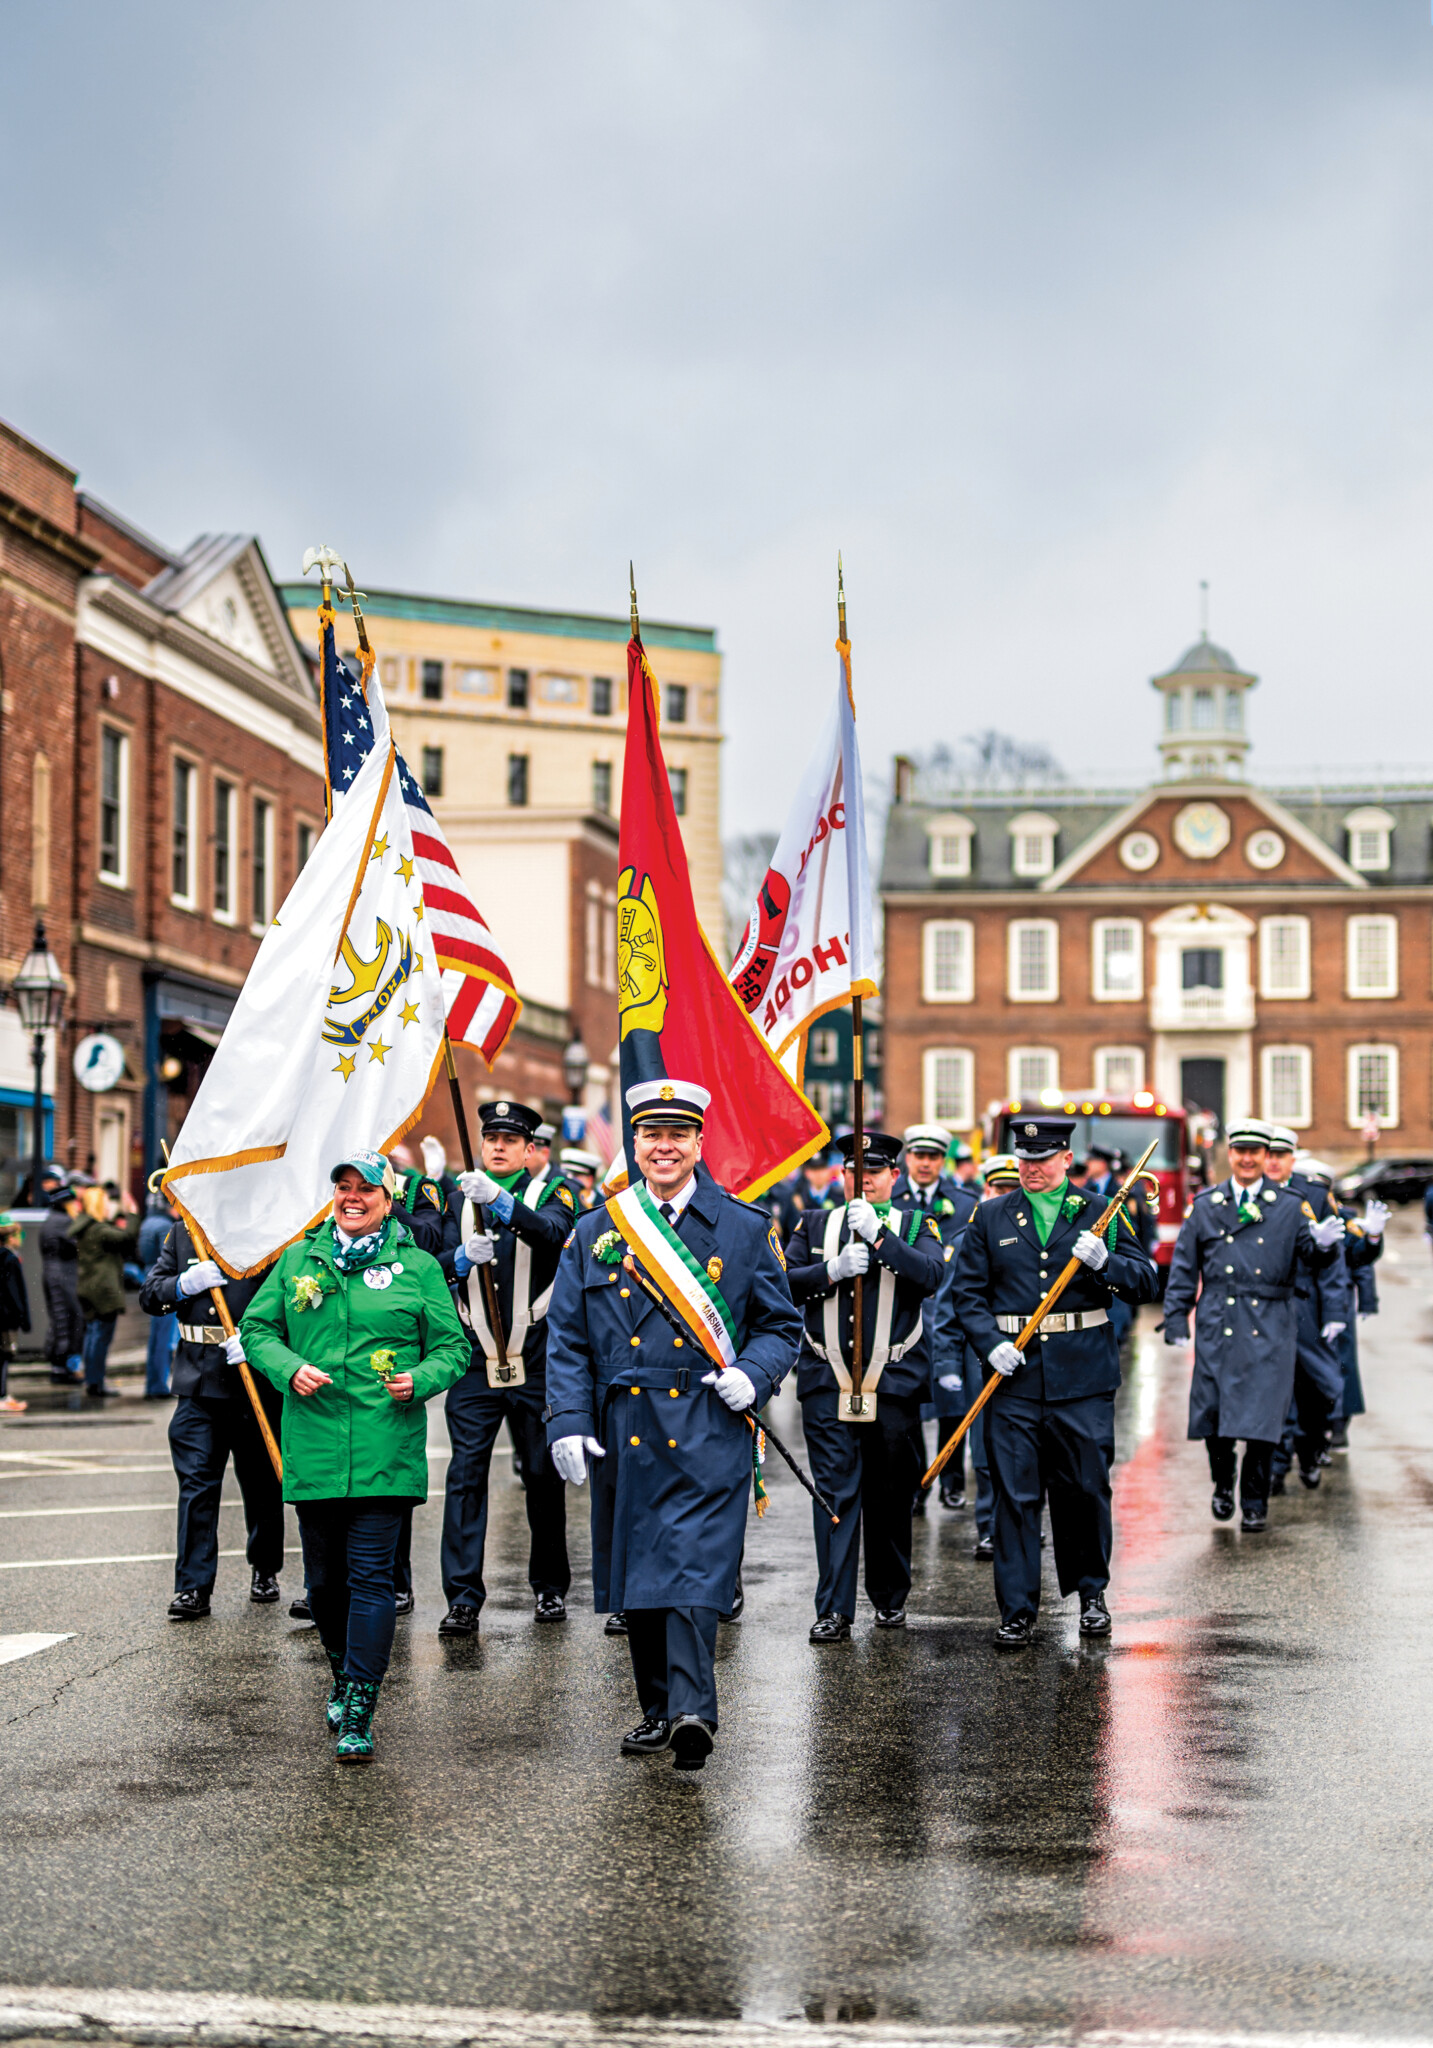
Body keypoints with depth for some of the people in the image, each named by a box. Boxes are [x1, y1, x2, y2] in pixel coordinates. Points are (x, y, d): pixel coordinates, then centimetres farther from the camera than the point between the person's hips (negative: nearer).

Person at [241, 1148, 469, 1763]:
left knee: (370, 1576, -9)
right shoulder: (299, 1260, 11)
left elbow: (453, 1347, 7)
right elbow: (257, 1328, 13)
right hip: (312, 1450, 3)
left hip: (385, 1452, -3)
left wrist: (419, 1379, -13)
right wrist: (289, 1368, -6)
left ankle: (358, 1716, -8)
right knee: (323, 1579, 11)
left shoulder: (419, 1268, 4)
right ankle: (345, 1674, 37)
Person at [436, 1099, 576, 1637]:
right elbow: (436, 1267, 3)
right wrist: (463, 1257, -20)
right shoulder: (462, 1196, 9)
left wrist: (500, 1201, -40)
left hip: (535, 1357, -2)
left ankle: (550, 1586, 23)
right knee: (465, 1472, -6)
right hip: (475, 1357, 2)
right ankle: (463, 1597, -6)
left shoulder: (551, 1192, 0)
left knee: (543, 1475, 7)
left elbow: (551, 1233, -24)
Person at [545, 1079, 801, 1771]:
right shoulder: (593, 1234, 9)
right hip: (623, 1435, 3)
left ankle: (693, 1710, -20)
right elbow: (566, 1340, 9)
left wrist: (753, 1375, -9)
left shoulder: (746, 1230, 5)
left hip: (709, 1433, -3)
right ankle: (658, 1710, 21)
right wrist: (568, 1422, -3)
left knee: (695, 1566, -14)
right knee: (635, 1576, 9)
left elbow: (782, 1324, 10)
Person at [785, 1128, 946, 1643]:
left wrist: (879, 1235, -23)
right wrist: (833, 1270, -15)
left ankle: (890, 1598, 26)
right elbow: (782, 1282, 1)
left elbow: (931, 1276, -13)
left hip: (894, 1385, 0)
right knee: (835, 1493, -6)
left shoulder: (916, 1226, 6)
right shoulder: (815, 1225, 11)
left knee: (891, 1497, 9)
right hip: (827, 1384, 0)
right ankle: (834, 1611, -8)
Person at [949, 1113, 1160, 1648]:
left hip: (1083, 1378, 0)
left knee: (1086, 1490, 6)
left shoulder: (1099, 1214, 7)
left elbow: (1146, 1283, 3)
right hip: (1014, 1373, 0)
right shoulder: (990, 1218, 8)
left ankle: (1091, 1593, 25)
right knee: (1014, 1494, -1)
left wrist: (1104, 1262, -16)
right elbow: (966, 1292, 7)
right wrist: (991, 1344, -9)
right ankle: (1017, 1611, 5)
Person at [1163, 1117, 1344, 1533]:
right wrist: (1176, 1317, 3)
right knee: (1213, 1409, 1)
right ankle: (1223, 1486, 25)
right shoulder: (1205, 1205, 9)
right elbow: (1184, 1265, 10)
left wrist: (1323, 1245, -19)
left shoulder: (1291, 1206, 7)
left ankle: (1255, 1503, 7)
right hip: (1217, 1323, 1)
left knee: (1261, 1413, -4)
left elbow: (1311, 1260, 4)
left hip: (1270, 1325, -1)